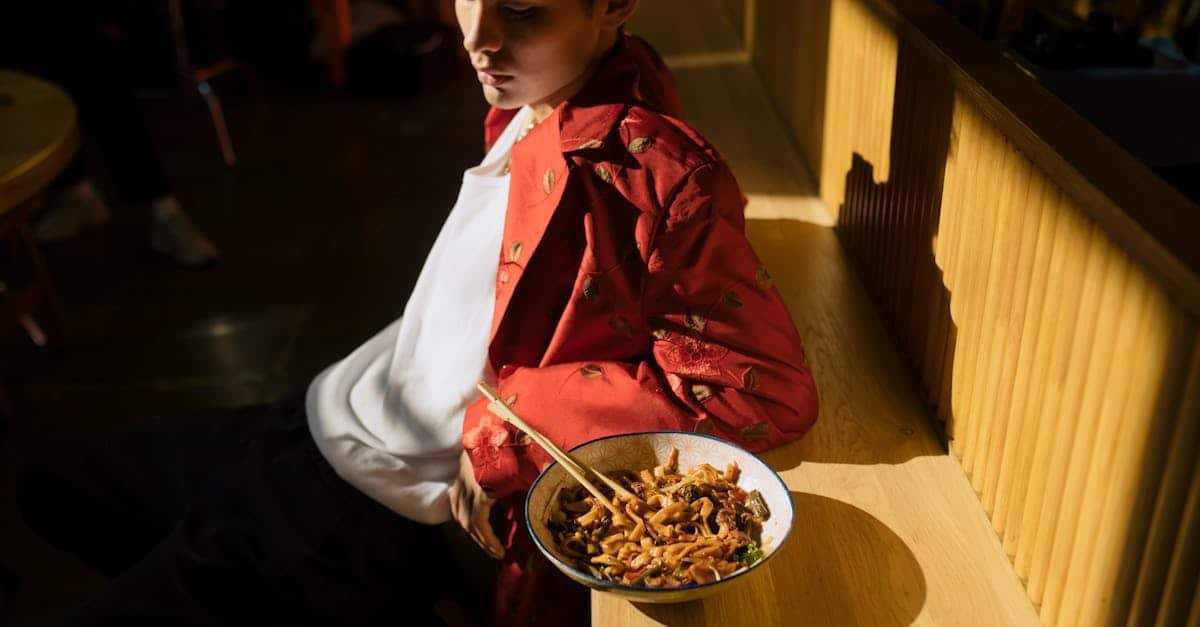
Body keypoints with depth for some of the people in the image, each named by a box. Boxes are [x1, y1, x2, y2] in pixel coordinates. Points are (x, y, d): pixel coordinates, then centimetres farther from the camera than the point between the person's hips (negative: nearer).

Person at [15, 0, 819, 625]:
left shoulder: (651, 172, -27)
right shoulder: (533, 101, -3)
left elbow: (770, 387, -29)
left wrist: (502, 435, -24)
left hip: (365, 506, -9)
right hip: (319, 415, 9)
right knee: (54, 488, 26)